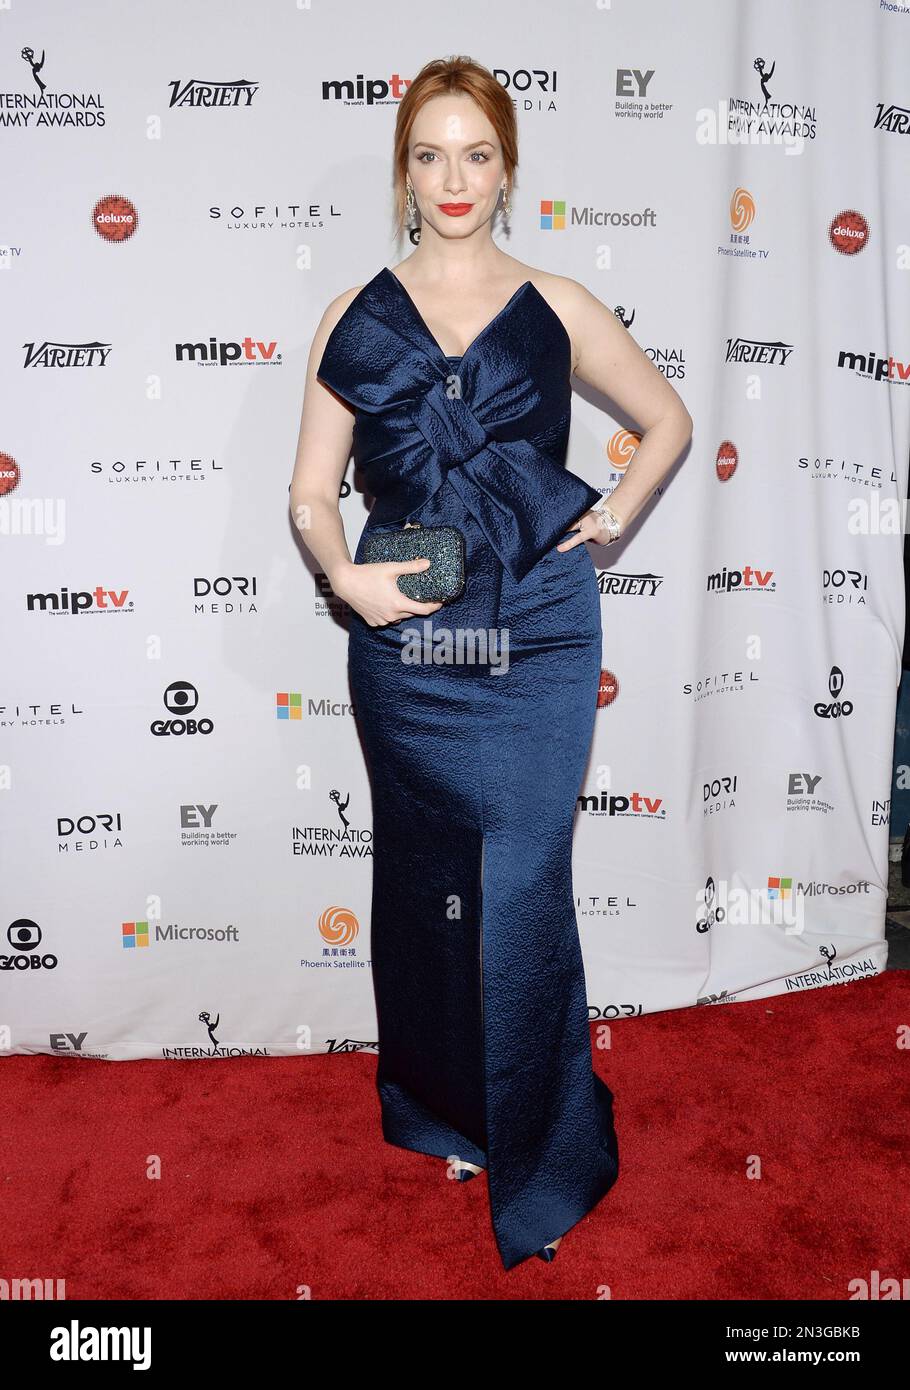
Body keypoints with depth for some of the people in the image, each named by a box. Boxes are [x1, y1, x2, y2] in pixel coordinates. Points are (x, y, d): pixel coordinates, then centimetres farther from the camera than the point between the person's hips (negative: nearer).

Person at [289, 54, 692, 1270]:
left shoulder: (555, 307, 7)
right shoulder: (357, 318, 8)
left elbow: (669, 419, 18)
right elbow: (311, 490, 6)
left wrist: (613, 519, 4)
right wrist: (347, 574, -12)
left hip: (538, 637, -1)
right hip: (406, 640, 2)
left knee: (524, 892, -1)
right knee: (424, 883, 12)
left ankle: (542, 1167, 17)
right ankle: (438, 1112, 33)